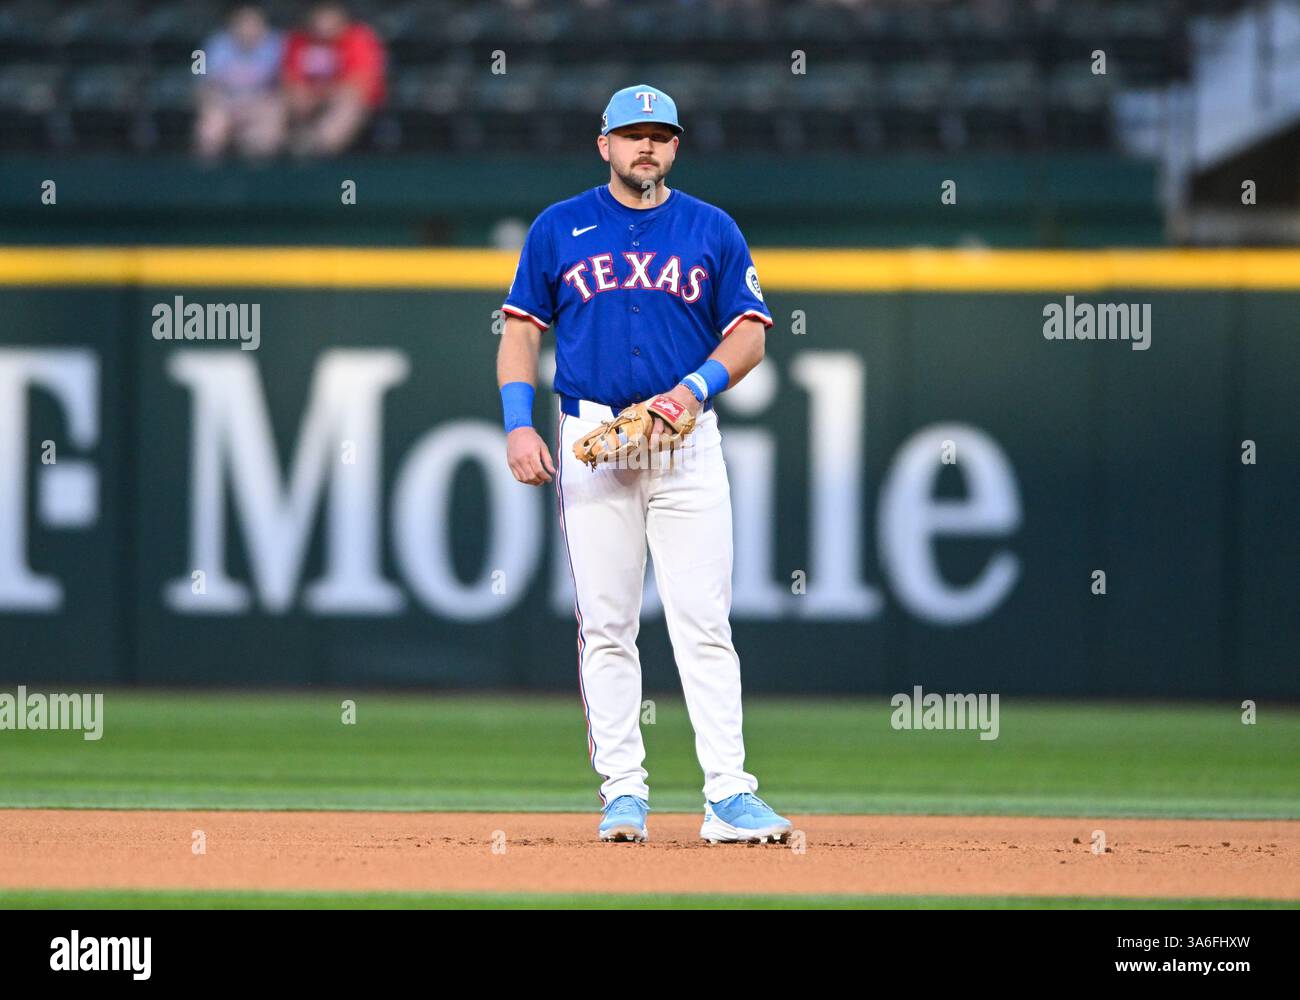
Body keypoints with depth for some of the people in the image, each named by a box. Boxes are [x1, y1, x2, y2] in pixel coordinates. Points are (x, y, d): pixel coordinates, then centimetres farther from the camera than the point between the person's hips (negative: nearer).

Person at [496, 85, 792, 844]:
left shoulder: (713, 232, 8)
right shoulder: (560, 228, 8)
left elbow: (749, 333, 7)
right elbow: (523, 328, 9)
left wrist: (698, 386, -12)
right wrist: (519, 424, -4)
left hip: (688, 441, 0)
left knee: (704, 623, -7)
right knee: (605, 625, 0)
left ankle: (728, 795, -10)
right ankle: (624, 793, 4)